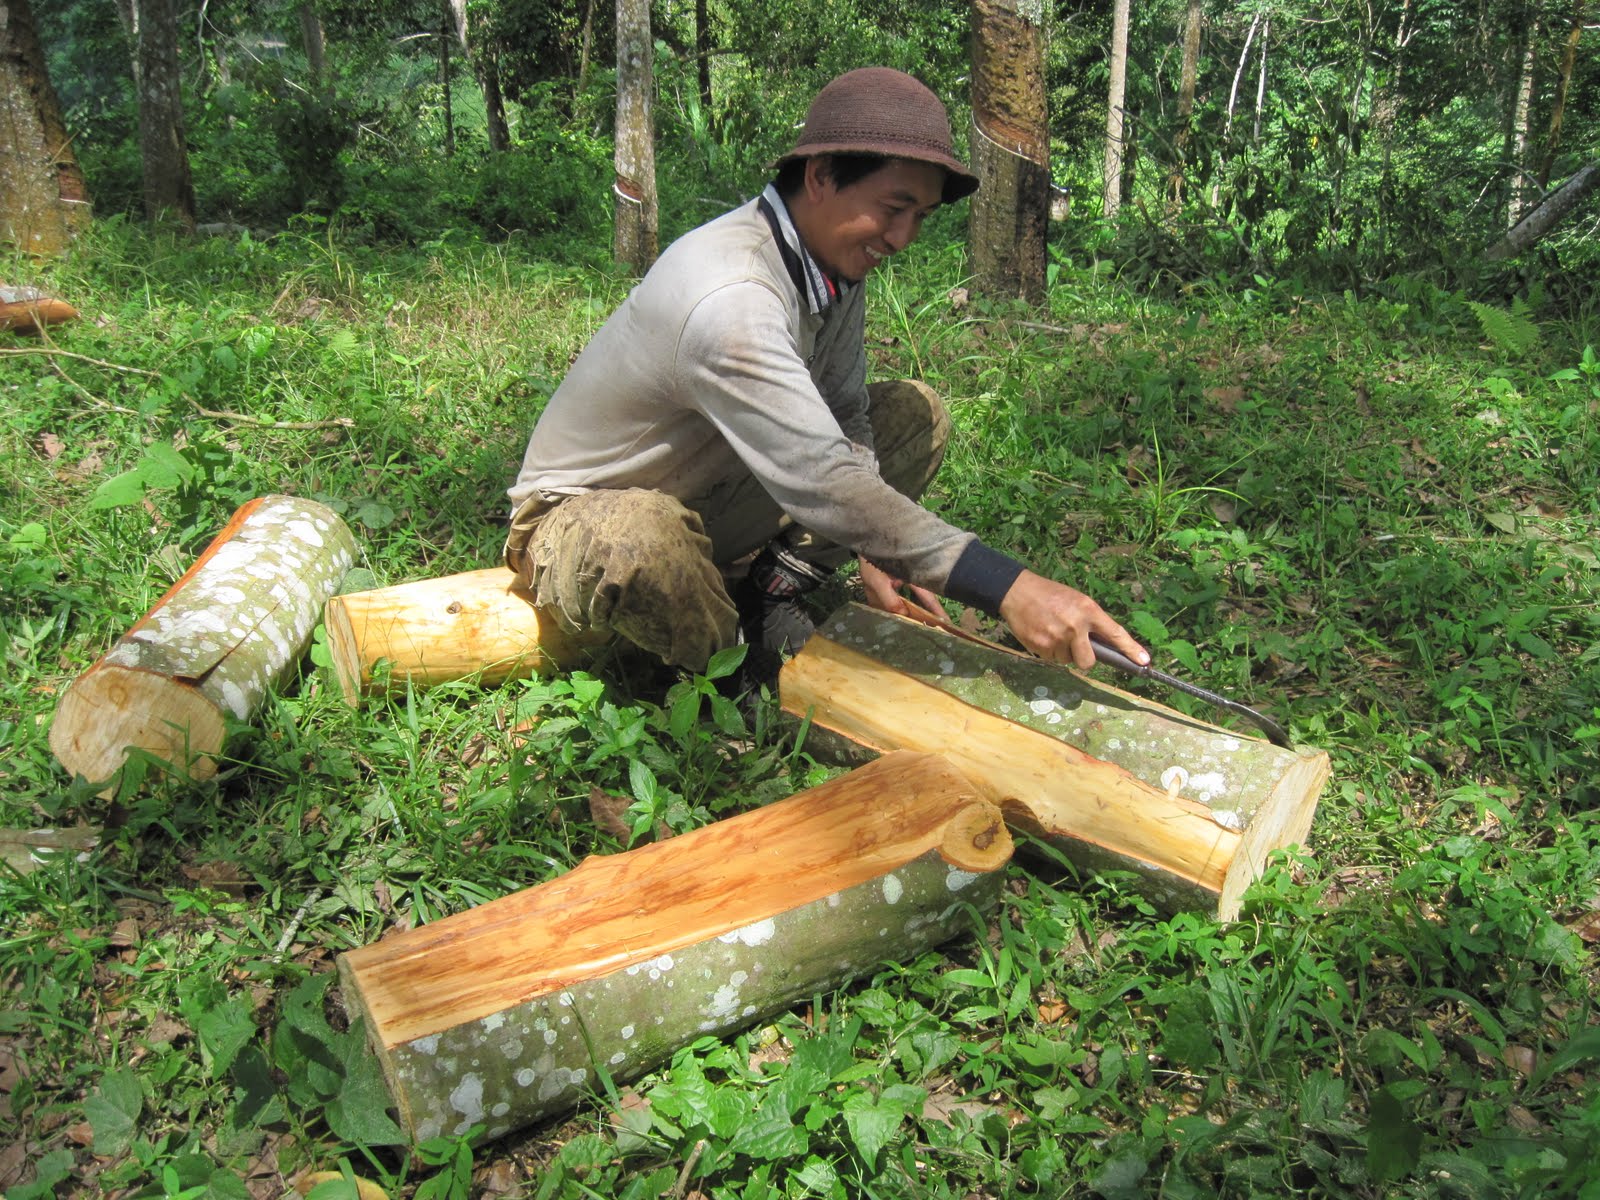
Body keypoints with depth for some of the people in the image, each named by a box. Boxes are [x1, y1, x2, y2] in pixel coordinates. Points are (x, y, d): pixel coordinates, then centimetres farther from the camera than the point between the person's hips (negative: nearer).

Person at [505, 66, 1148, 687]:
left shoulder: (836, 259, -6)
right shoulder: (727, 299, -35)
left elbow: (845, 418, 5)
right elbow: (826, 485, -40)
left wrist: (870, 553, -9)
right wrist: (1008, 589, -41)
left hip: (713, 498, 8)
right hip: (580, 516, -7)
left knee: (916, 412, 3)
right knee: (633, 541, -45)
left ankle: (774, 594, -2)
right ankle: (726, 657, -10)